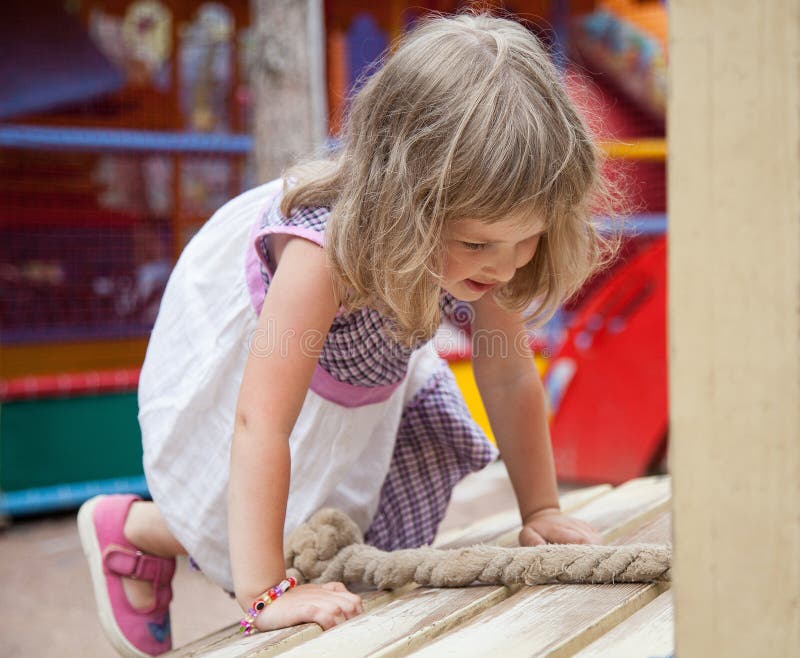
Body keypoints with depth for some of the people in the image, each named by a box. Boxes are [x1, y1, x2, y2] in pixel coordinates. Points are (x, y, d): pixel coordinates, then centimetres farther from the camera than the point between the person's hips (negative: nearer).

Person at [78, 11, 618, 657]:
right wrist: (265, 593, -50)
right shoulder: (327, 248, -46)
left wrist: (541, 510, -9)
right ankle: (125, 528, 20)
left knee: (393, 533, 8)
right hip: (239, 349, -6)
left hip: (373, 356, 6)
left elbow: (511, 379, -13)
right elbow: (260, 424, -48)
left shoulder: (482, 231, -28)